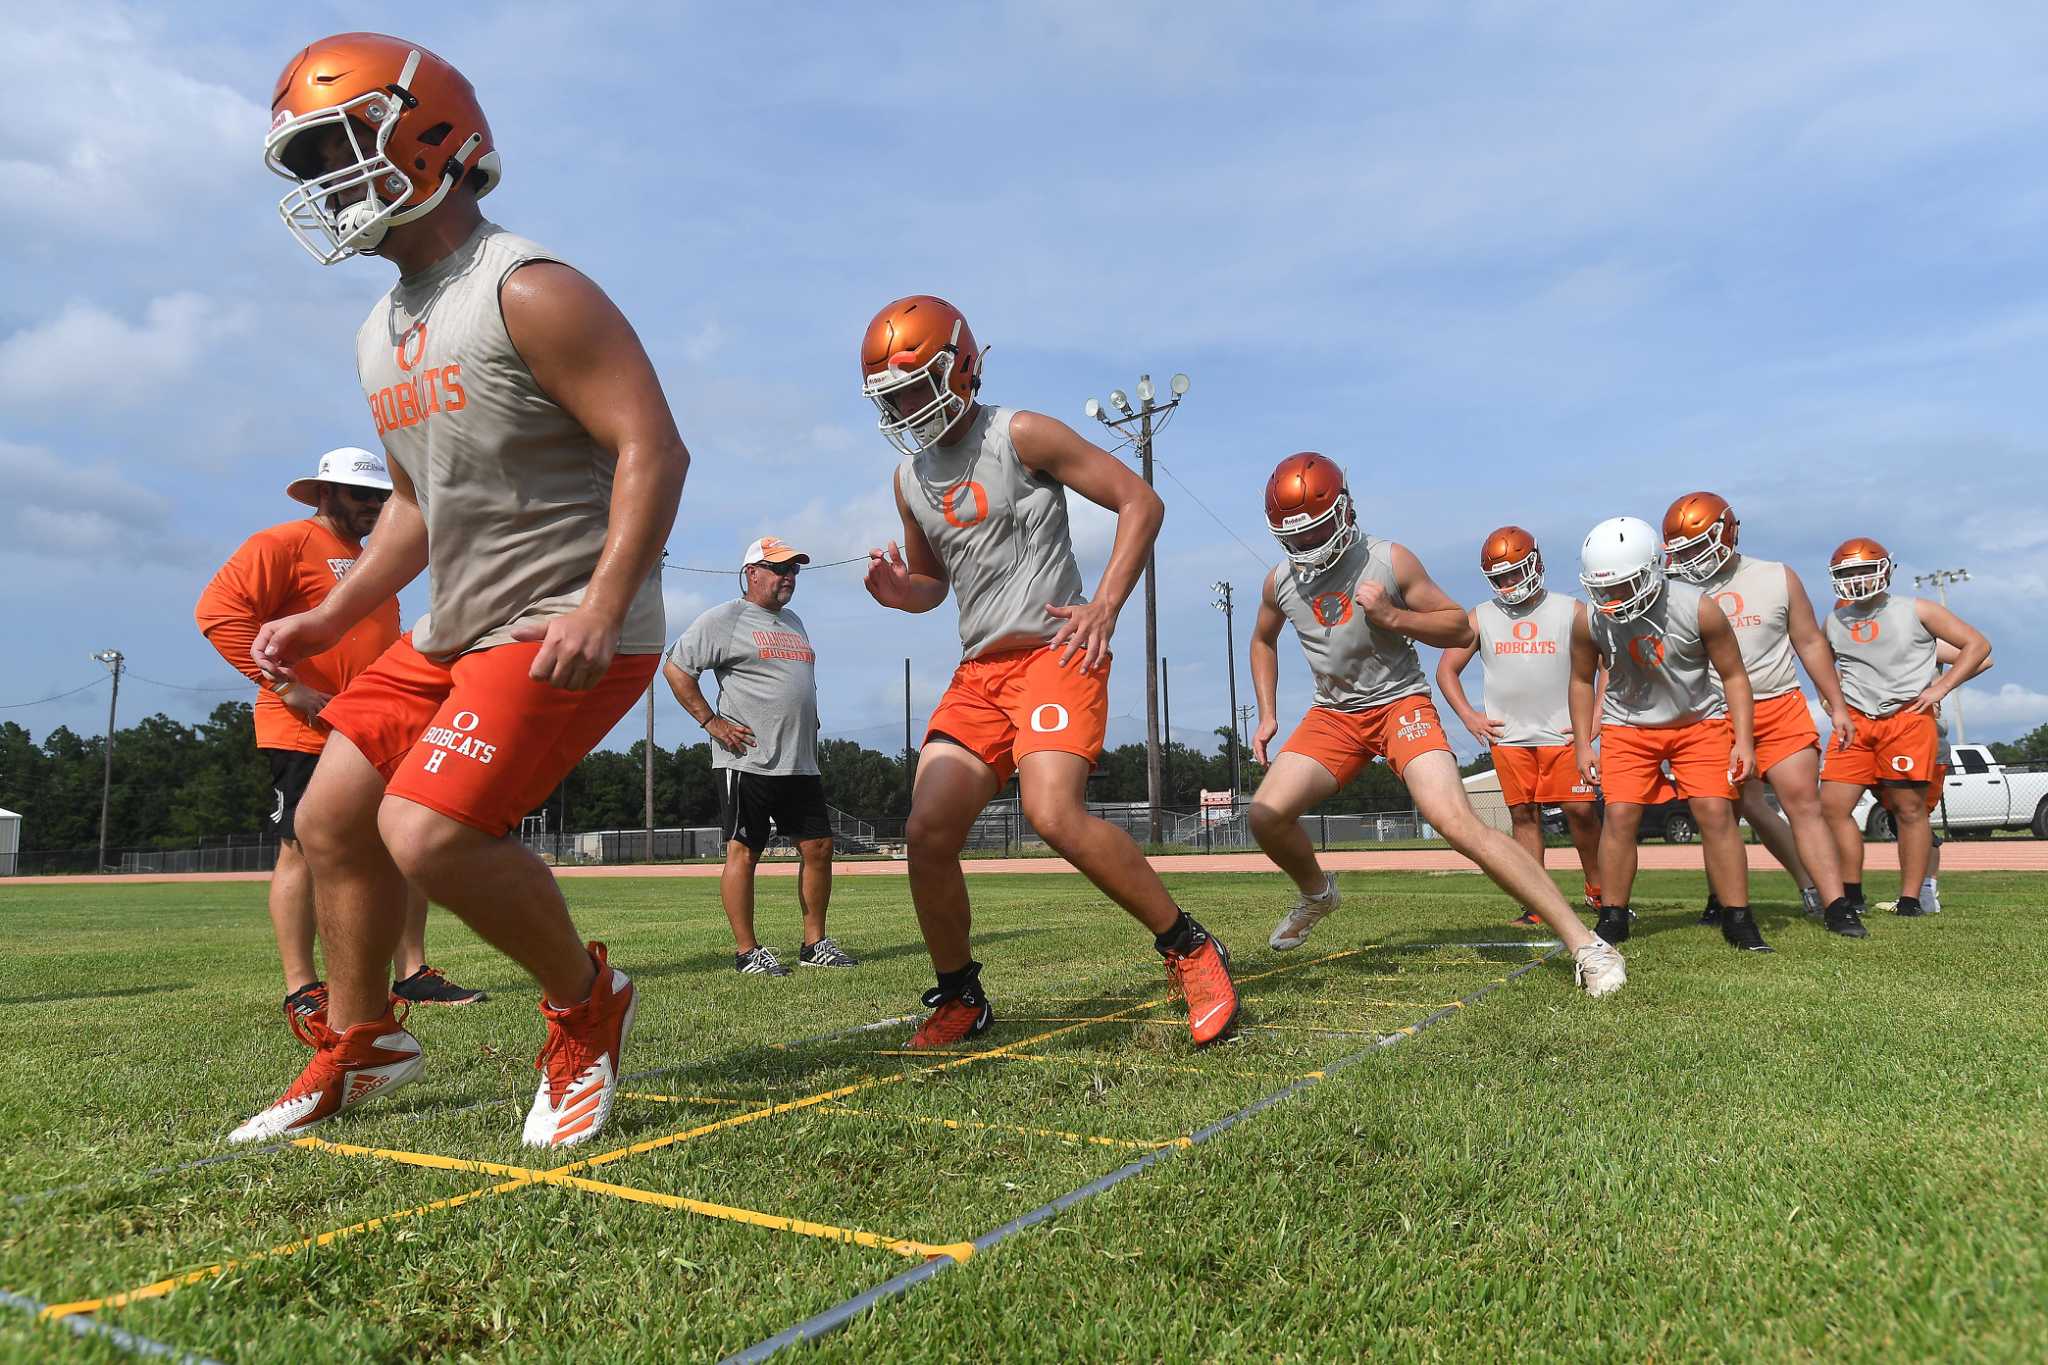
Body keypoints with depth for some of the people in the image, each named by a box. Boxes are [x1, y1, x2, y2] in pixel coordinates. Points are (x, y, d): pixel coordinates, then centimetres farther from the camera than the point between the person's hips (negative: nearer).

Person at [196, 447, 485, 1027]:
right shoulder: (284, 543, -3)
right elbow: (218, 610, -14)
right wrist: (283, 685, -19)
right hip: (305, 734, -8)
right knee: (302, 849, -4)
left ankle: (412, 974, 13)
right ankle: (302, 993, 3)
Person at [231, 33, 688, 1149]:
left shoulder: (529, 293, -12)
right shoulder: (382, 335, 16)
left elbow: (651, 448, -20)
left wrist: (600, 611, -29)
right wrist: (327, 620, 16)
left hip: (566, 631, -9)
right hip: (454, 632, 10)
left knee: (427, 832, -20)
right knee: (330, 822, 11)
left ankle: (586, 1004, 5)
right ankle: (359, 1046, 31)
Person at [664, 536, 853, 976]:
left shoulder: (794, 622, 21)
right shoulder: (723, 619, -3)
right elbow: (675, 668, -6)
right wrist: (711, 722, -10)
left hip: (801, 763, 8)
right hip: (747, 761, -7)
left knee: (819, 847, 6)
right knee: (743, 853, -3)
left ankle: (814, 943, 16)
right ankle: (746, 952, 5)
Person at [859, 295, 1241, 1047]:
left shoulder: (1022, 436, -5)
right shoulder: (909, 476, 14)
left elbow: (1140, 501, -4)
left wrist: (1105, 607, -13)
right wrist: (898, 593, 1)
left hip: (1054, 653, -6)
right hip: (979, 670, 7)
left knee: (1055, 815, -26)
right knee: (928, 832, -5)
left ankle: (1192, 952, -7)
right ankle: (959, 998, 16)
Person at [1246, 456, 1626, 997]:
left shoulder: (1390, 561, -13)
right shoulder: (1280, 582, 0)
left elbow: (1461, 630, -6)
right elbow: (1263, 641, 21)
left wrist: (1391, 615, -22)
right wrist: (1268, 716, 13)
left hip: (1400, 703, -4)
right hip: (1334, 713, 4)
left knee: (1457, 822, -23)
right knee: (1267, 814, -14)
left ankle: (1582, 943, -17)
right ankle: (1316, 893, 21)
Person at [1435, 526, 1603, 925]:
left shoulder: (1572, 612, 3)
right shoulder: (1480, 618, 7)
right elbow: (1446, 670, 13)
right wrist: (1469, 717, 3)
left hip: (1563, 734, -1)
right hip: (1509, 737, 2)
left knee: (1581, 810, -6)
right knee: (1524, 814, 0)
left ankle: (1598, 891, 13)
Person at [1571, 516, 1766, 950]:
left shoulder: (1698, 610, -22)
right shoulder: (1589, 622, -17)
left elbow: (1733, 675, -9)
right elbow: (1581, 681, 2)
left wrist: (1743, 739, -14)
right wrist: (1582, 744, 0)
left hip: (1700, 722, -1)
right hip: (1628, 726, 1)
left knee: (1716, 813, -10)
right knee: (1619, 816, -9)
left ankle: (1738, 921, 2)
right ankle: (1612, 920, 4)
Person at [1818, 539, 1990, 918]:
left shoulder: (1916, 611, 2)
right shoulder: (1835, 621, 13)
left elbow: (1977, 644, 4)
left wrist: (1940, 688, -5)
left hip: (1907, 719, -4)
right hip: (1856, 722, 4)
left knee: (1910, 809, -1)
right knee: (1833, 805, -4)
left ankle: (1910, 898, 8)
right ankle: (1851, 894, 8)